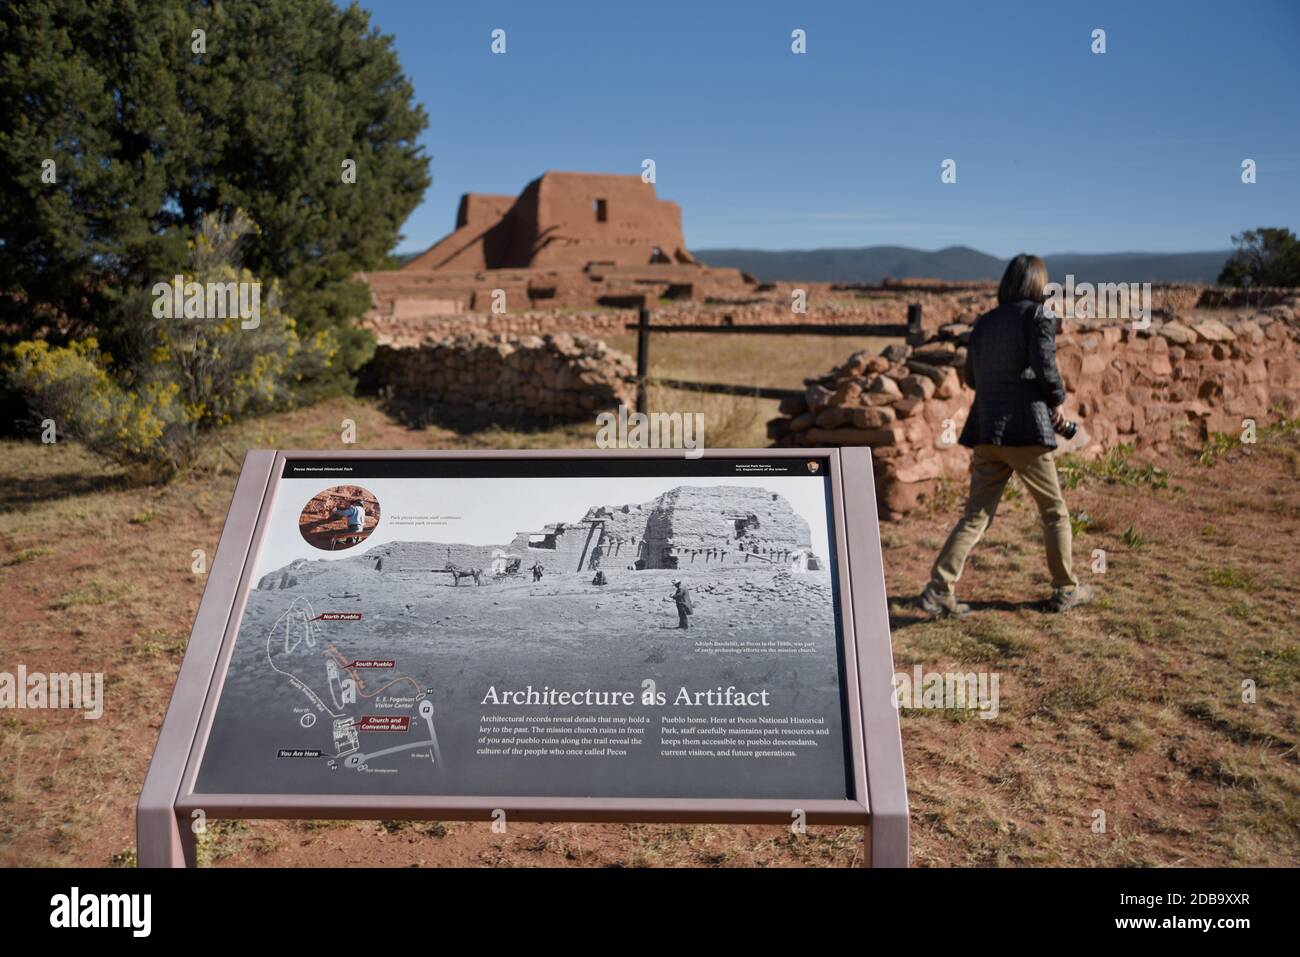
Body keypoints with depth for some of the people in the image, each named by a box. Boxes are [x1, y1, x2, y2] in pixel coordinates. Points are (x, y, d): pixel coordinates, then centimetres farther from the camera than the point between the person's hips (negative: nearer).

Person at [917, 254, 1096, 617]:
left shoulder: (984, 322, 14)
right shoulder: (1039, 315, -3)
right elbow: (1045, 367, -13)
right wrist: (1058, 401, 3)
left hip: (986, 430, 5)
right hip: (1026, 428, -5)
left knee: (975, 515, 6)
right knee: (1054, 511, 13)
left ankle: (939, 590, -3)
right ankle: (1066, 590, 23)